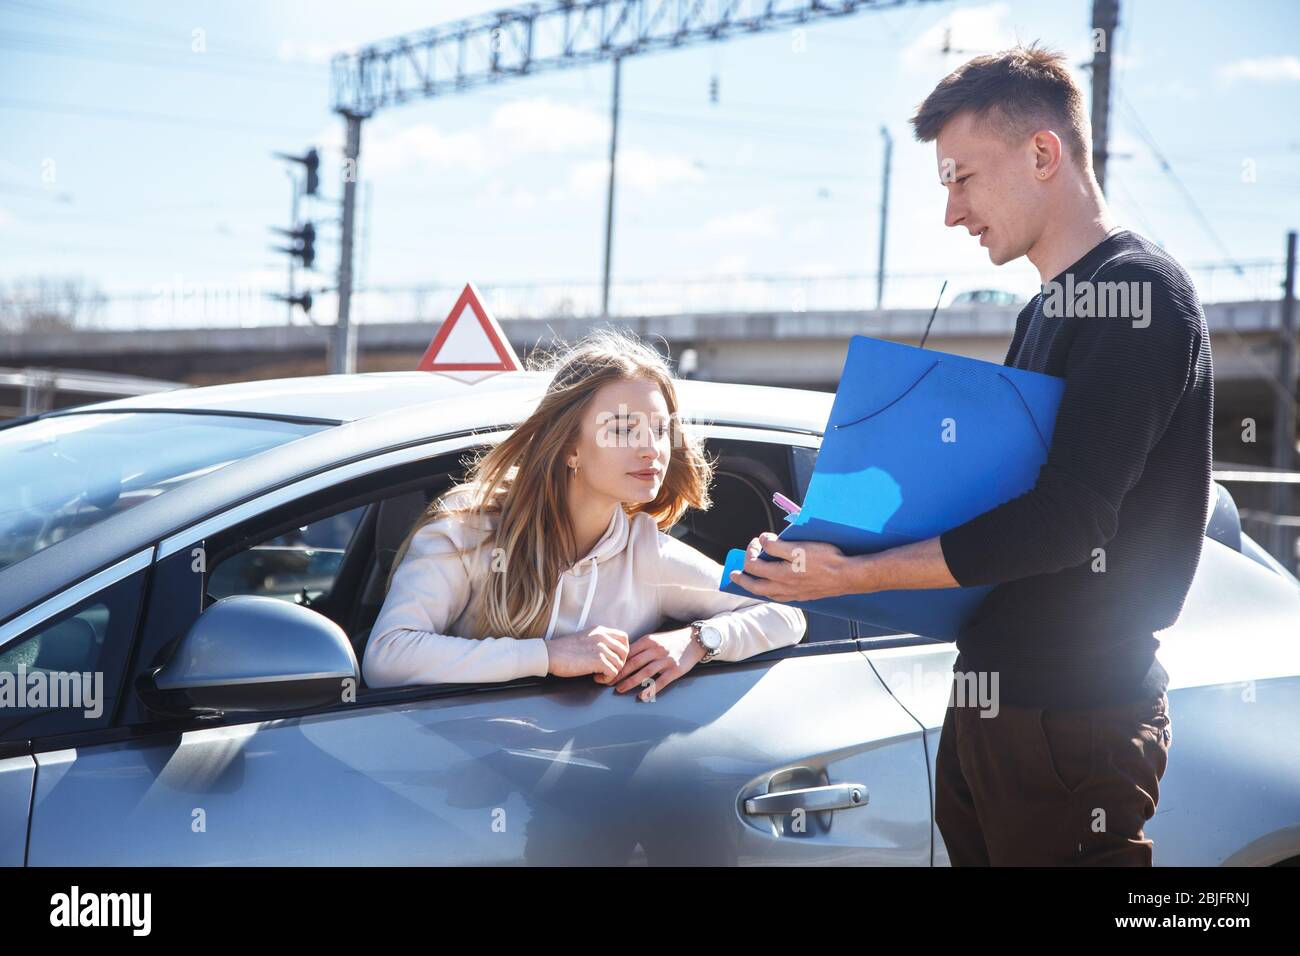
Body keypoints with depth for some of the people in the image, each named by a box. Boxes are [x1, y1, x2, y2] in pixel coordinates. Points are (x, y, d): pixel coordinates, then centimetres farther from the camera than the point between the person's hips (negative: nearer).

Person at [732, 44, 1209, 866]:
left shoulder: (1137, 292, -13)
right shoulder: (1049, 310, 18)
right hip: (988, 705, 9)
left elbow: (1067, 522, -21)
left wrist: (857, 573, -20)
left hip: (1077, 719, -9)